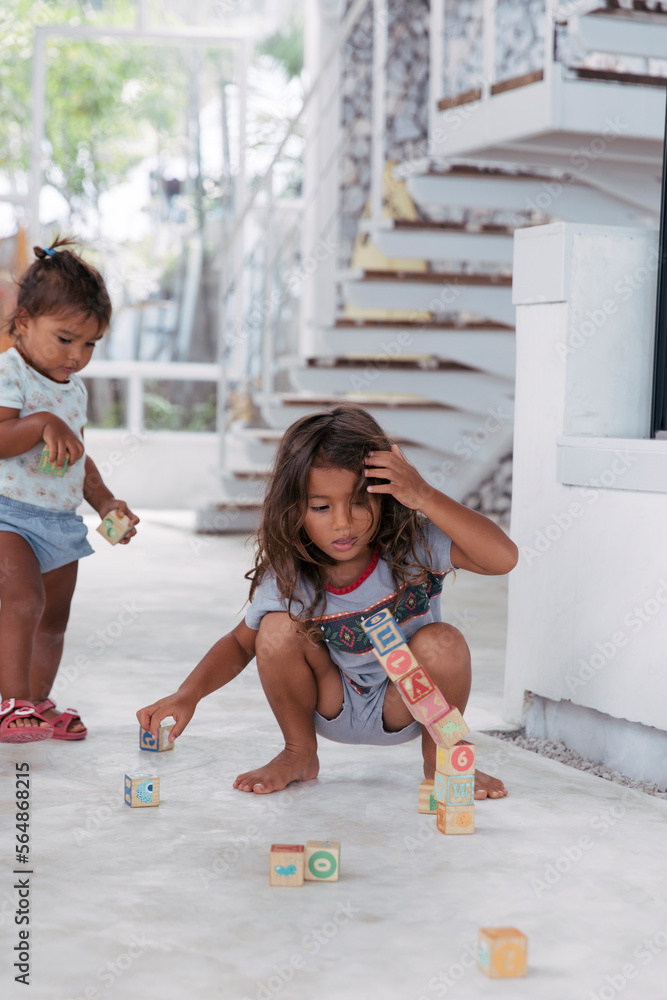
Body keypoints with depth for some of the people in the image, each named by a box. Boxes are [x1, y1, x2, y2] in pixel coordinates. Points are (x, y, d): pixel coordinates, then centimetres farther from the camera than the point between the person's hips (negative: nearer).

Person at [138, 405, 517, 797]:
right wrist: (189, 693, -23)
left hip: (406, 706, -1)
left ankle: (441, 754, -2)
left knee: (441, 642, -31)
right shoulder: (286, 579, -19)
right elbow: (241, 643, -4)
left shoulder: (412, 545, -25)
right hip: (332, 709, 1)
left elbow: (503, 556, -38)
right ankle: (300, 753, 0)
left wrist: (426, 498, -46)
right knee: (278, 628, -23)